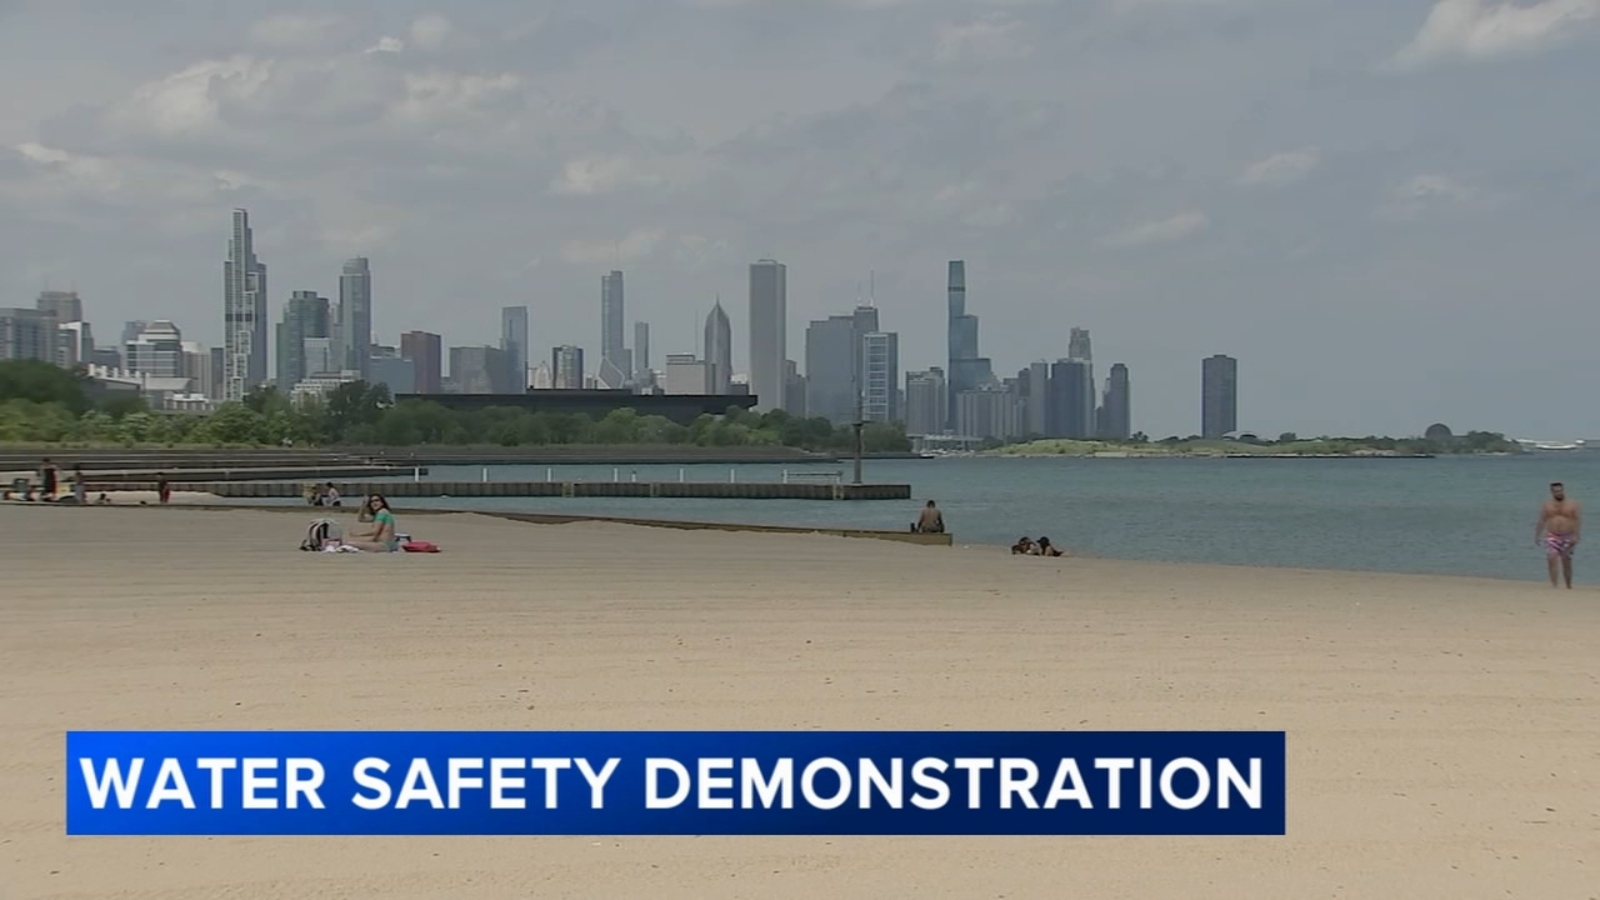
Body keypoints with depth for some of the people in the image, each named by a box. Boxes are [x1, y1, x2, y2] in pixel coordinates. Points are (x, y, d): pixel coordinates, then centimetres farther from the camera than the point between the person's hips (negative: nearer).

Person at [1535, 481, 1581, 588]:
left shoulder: (1572, 504, 1)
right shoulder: (1547, 505, 6)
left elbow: (1578, 521, -3)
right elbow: (1541, 521, 9)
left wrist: (1576, 536, -13)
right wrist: (1537, 536, 6)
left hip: (1567, 537, 0)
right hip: (1552, 537, 0)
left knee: (1566, 562, 5)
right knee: (1552, 559, -17)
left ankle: (1569, 586, 18)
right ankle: (1554, 584, -19)